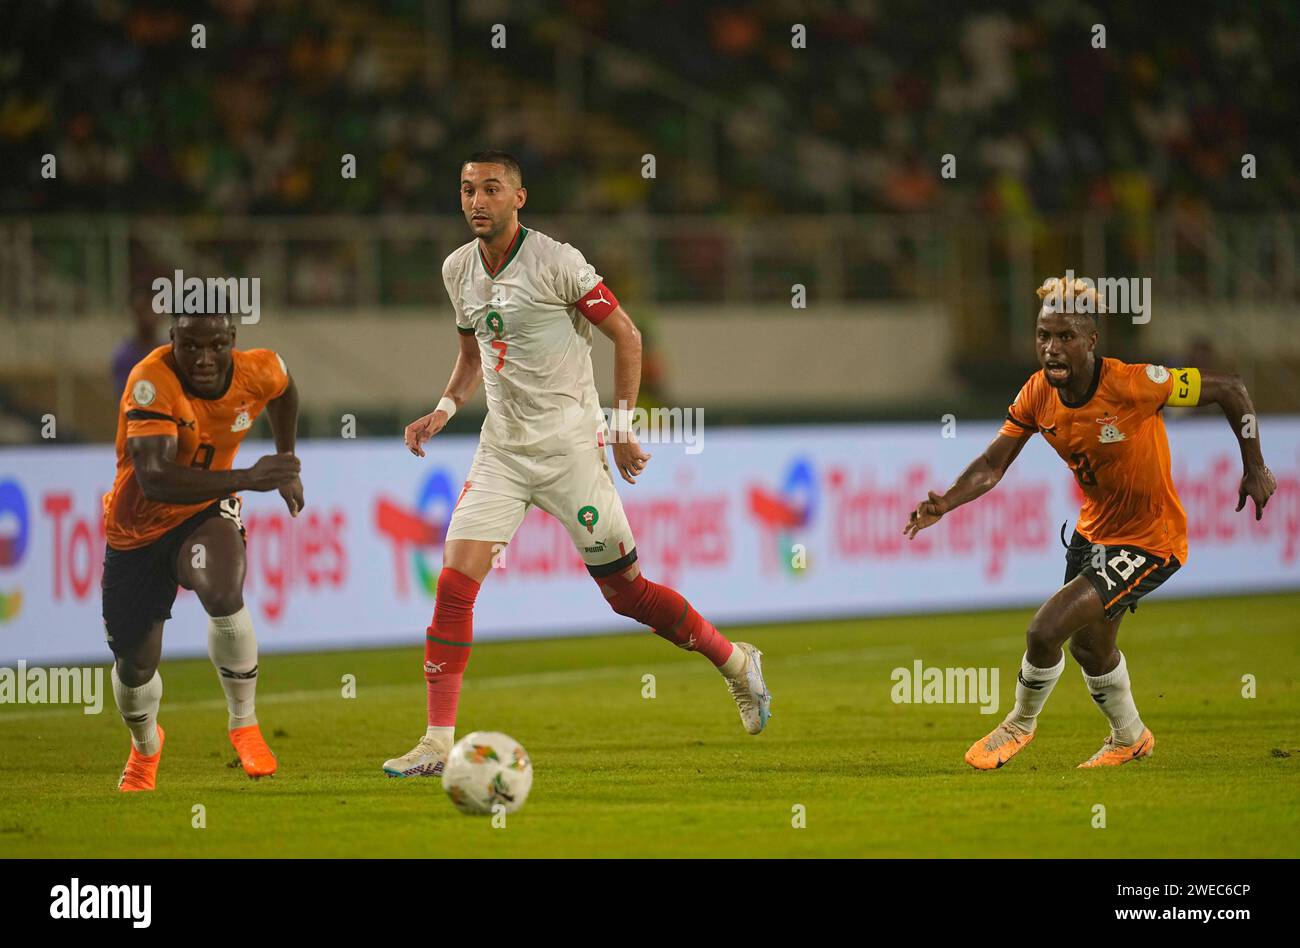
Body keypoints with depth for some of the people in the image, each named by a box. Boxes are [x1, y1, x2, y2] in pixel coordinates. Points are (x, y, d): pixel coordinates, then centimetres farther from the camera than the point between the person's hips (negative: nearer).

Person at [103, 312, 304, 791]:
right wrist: (247, 478, -53)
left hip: (206, 516, 1)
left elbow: (283, 390, 12)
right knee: (135, 666, 9)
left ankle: (243, 723, -12)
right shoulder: (152, 382, -32)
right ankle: (145, 746, 44)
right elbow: (154, 480, -44)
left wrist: (285, 464, 13)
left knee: (223, 595, -33)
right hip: (138, 531, -1)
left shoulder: (259, 371, -17)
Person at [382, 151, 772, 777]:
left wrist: (622, 426, -7)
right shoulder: (458, 270, 6)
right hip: (501, 449, 5)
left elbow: (626, 336, -6)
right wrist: (445, 409, 6)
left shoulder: (556, 262, -13)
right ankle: (438, 743, -8)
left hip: (569, 447, -5)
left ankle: (736, 662, 24)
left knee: (625, 591, 0)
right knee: (455, 582, -10)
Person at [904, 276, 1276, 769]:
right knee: (1089, 645, 25)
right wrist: (944, 503, -25)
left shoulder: (1133, 384, -30)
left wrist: (1255, 468, -17)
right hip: (1093, 530, 7)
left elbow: (1231, 389, -20)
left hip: (1149, 540, -7)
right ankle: (1129, 738, 53)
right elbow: (993, 464, -7)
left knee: (1045, 631, -17)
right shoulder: (1038, 394, -13)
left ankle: (1021, 723, 13)